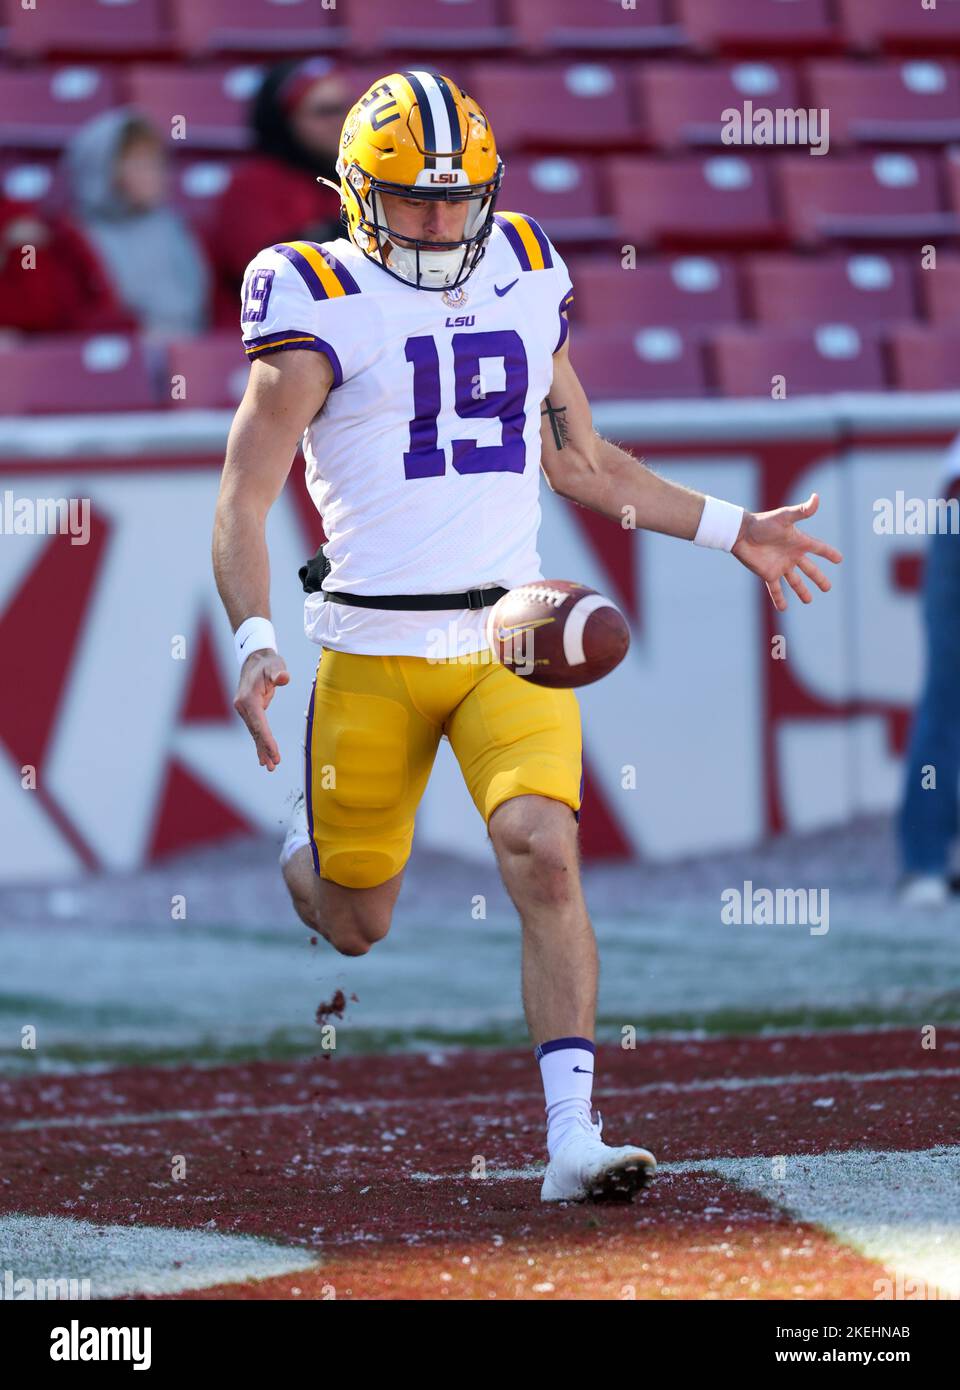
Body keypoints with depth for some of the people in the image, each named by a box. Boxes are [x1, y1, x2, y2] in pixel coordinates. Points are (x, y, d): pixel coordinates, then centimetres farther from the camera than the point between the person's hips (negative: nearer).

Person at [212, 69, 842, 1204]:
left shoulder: (525, 281, 9)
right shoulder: (322, 308, -7)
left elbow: (580, 463, 23)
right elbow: (243, 500, -10)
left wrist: (731, 530, 23)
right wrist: (253, 643, -24)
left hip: (510, 640, 2)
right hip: (373, 648, -2)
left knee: (545, 860, -20)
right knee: (355, 923, 10)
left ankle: (571, 1139, -17)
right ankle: (301, 846, 49)